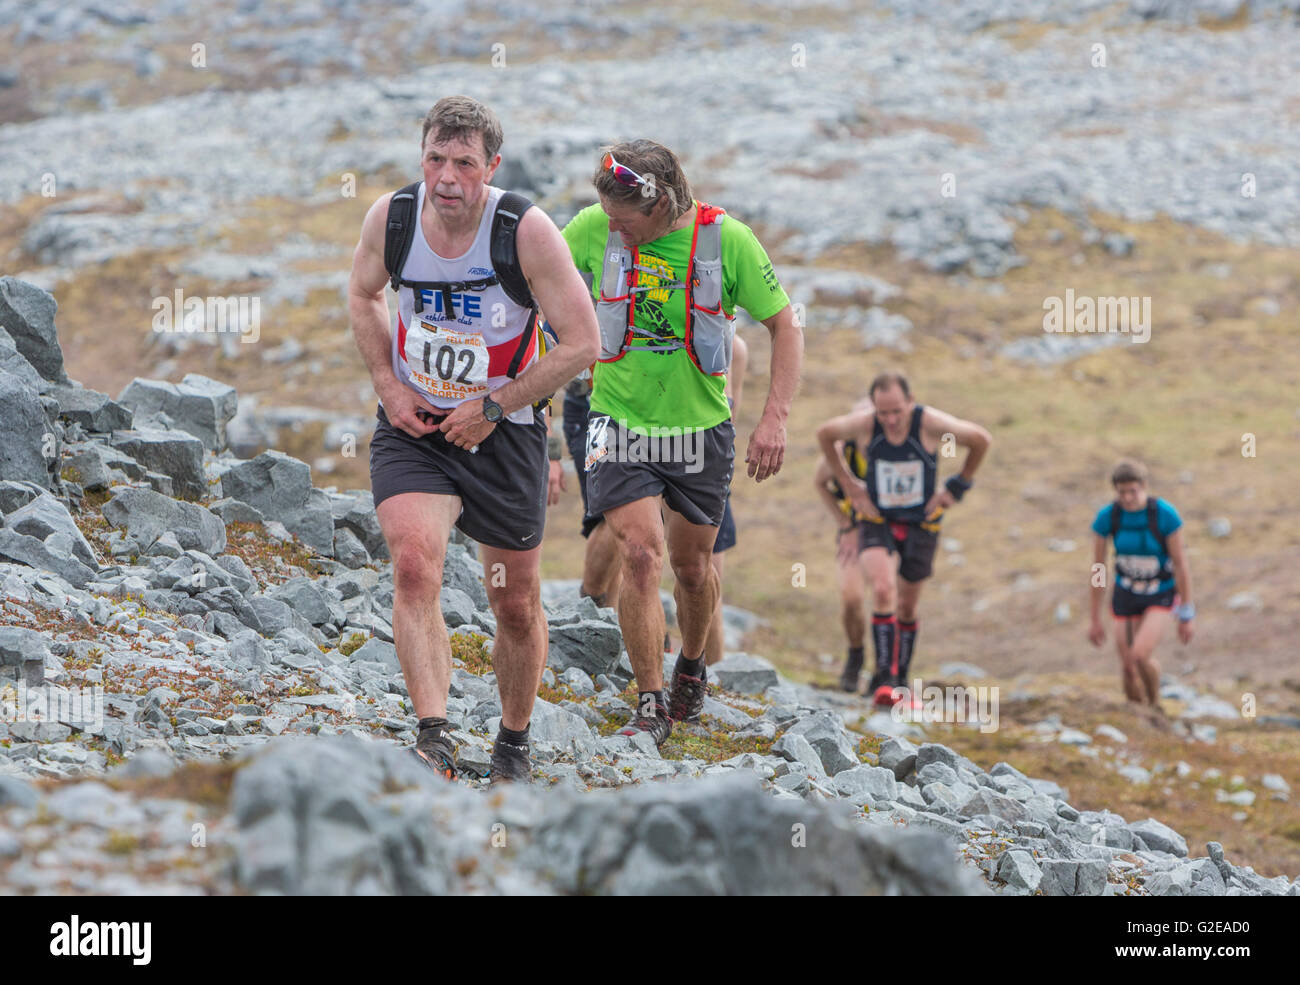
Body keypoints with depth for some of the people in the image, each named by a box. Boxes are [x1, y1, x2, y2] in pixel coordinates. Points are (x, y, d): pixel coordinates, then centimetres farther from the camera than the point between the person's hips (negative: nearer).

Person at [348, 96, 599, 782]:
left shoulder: (527, 231, -18)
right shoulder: (390, 217, -9)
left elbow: (581, 343, -14)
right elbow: (363, 295, 13)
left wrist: (493, 408, -16)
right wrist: (389, 386, 0)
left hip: (502, 433, -1)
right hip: (412, 427, 1)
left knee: (516, 605, 11)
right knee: (414, 565, -25)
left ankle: (514, 744, 34)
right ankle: (434, 739, -29)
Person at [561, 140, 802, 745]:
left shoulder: (727, 239, -15)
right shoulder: (592, 229, -12)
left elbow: (784, 324, -6)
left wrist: (774, 419, -14)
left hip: (700, 426, 0)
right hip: (619, 421, 0)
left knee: (692, 565, 12)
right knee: (640, 554, -15)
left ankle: (691, 665, 42)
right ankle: (651, 707, -4)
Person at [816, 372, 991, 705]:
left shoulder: (930, 423, -23)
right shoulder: (863, 424, -21)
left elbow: (981, 440, -7)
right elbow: (824, 434, 1)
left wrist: (958, 486, -2)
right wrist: (848, 485, 2)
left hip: (920, 523, 1)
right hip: (876, 521, -1)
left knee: (907, 608, 9)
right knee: (883, 590, -24)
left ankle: (899, 681, 28)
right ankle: (885, 677, -22)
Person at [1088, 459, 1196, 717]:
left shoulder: (1166, 514, -23)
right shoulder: (1106, 517, -16)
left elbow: (1181, 564, -15)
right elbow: (1097, 568, -6)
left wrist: (1187, 615, -12)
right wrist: (1095, 620, -1)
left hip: (1162, 597, -3)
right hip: (1126, 597, 3)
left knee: (1140, 655, -24)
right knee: (1128, 668, 2)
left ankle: (1154, 704, 6)